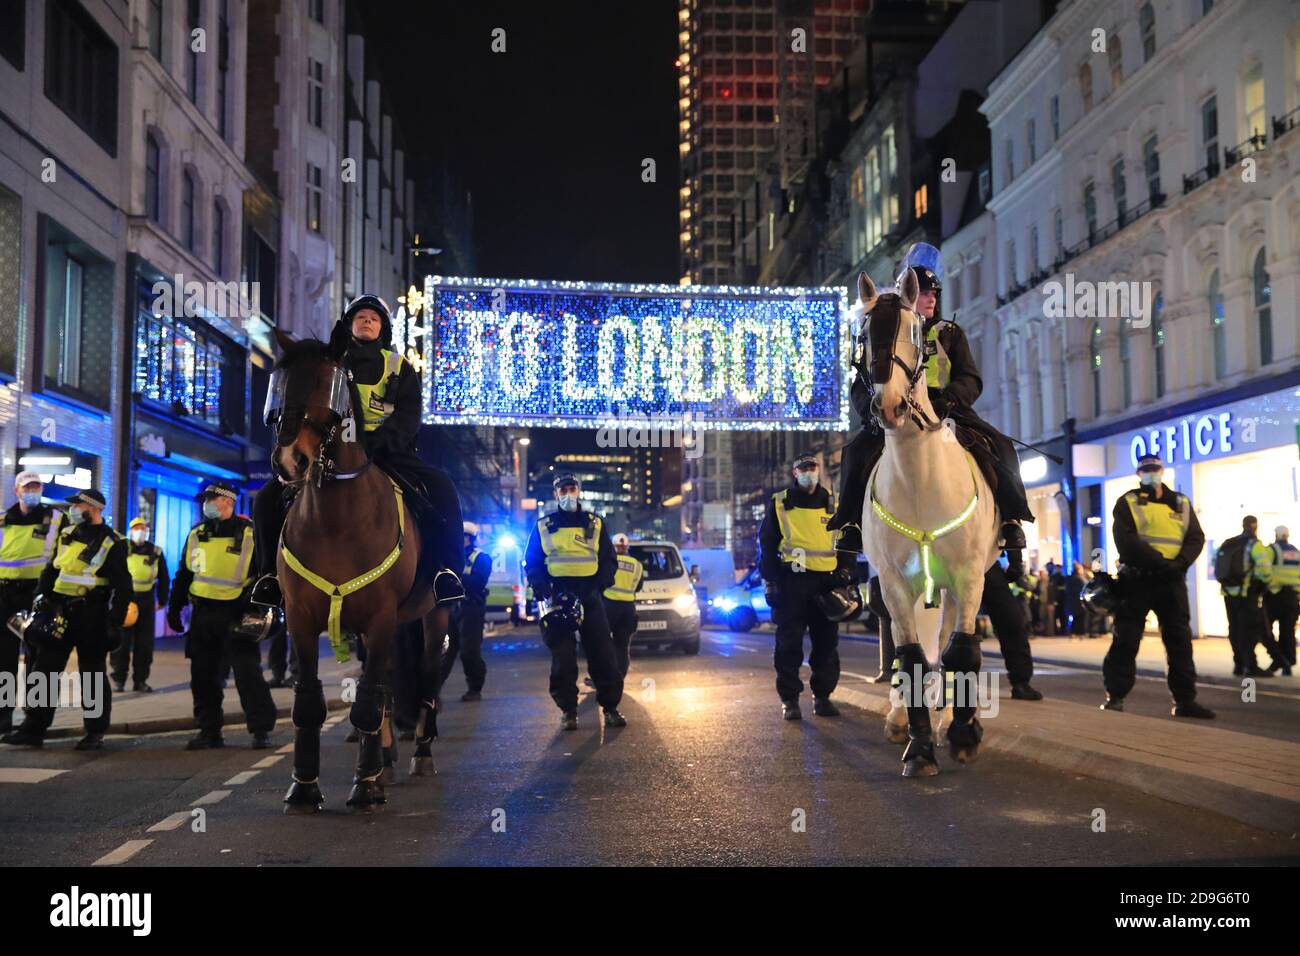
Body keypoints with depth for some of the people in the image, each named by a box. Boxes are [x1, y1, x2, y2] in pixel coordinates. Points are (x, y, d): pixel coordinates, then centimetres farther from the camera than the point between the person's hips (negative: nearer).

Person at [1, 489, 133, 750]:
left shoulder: (112, 543, -8)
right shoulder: (68, 534, 10)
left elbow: (122, 586, -9)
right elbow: (51, 569, 17)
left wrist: (116, 621, -14)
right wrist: (41, 595, 3)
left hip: (91, 615, -6)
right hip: (59, 610, 6)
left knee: (92, 674, 2)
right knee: (44, 668, 5)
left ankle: (95, 733, 11)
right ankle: (33, 728, 12)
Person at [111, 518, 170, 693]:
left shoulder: (156, 552, 8)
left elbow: (164, 578, 16)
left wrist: (162, 600, 14)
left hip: (146, 600, 2)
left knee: (145, 642, 4)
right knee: (121, 641, -1)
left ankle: (140, 680, 11)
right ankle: (118, 679, 8)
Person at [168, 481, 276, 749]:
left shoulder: (249, 533, -5)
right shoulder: (196, 534, 10)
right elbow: (184, 573, 18)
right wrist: (174, 607, 13)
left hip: (236, 614, -5)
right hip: (202, 615, 5)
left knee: (247, 672, -6)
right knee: (203, 675, 8)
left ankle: (261, 729, 1)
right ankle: (209, 731, 18)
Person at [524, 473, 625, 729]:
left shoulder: (595, 523, 12)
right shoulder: (543, 526, 11)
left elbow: (609, 560, 12)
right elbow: (531, 563, 11)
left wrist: (598, 585, -5)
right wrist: (544, 591, -5)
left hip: (589, 596, 1)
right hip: (557, 596, 0)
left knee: (603, 653, -3)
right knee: (562, 657, -2)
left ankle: (610, 707, 4)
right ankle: (568, 710, 5)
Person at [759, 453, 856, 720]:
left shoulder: (833, 504, 12)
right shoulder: (779, 504, 6)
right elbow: (766, 545, 6)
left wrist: (845, 572, 5)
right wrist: (770, 580, -2)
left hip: (825, 582, 2)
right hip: (790, 581, -2)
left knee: (826, 643, 4)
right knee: (789, 643, -1)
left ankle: (822, 696, 14)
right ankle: (789, 699, 5)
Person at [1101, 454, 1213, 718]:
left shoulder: (1181, 504, 15)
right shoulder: (1127, 503, 2)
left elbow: (1196, 537, 5)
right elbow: (1126, 541, -11)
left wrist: (1180, 563, -13)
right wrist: (1159, 562, -19)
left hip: (1172, 581, 4)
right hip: (1137, 579, -4)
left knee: (1179, 639, 4)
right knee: (1125, 640, -3)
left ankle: (1185, 699, 9)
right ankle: (1115, 695, 3)